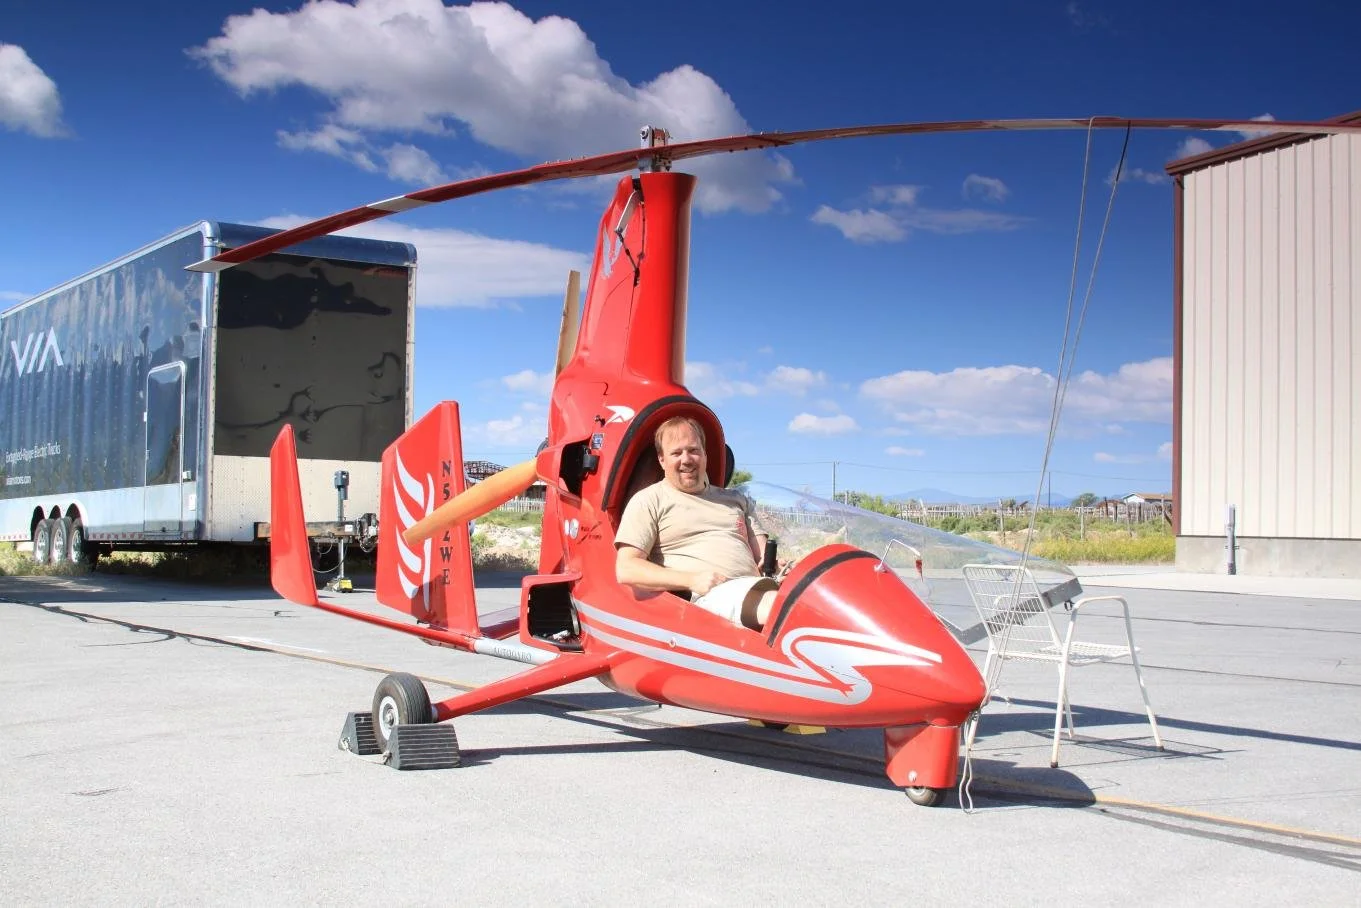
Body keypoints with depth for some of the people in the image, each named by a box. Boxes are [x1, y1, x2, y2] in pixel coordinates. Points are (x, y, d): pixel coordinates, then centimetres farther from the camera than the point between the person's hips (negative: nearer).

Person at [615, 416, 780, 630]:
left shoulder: (736, 500, 30)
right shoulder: (648, 501, 12)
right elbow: (626, 569, 1)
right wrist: (691, 580, -10)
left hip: (755, 587, 6)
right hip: (708, 597, -6)